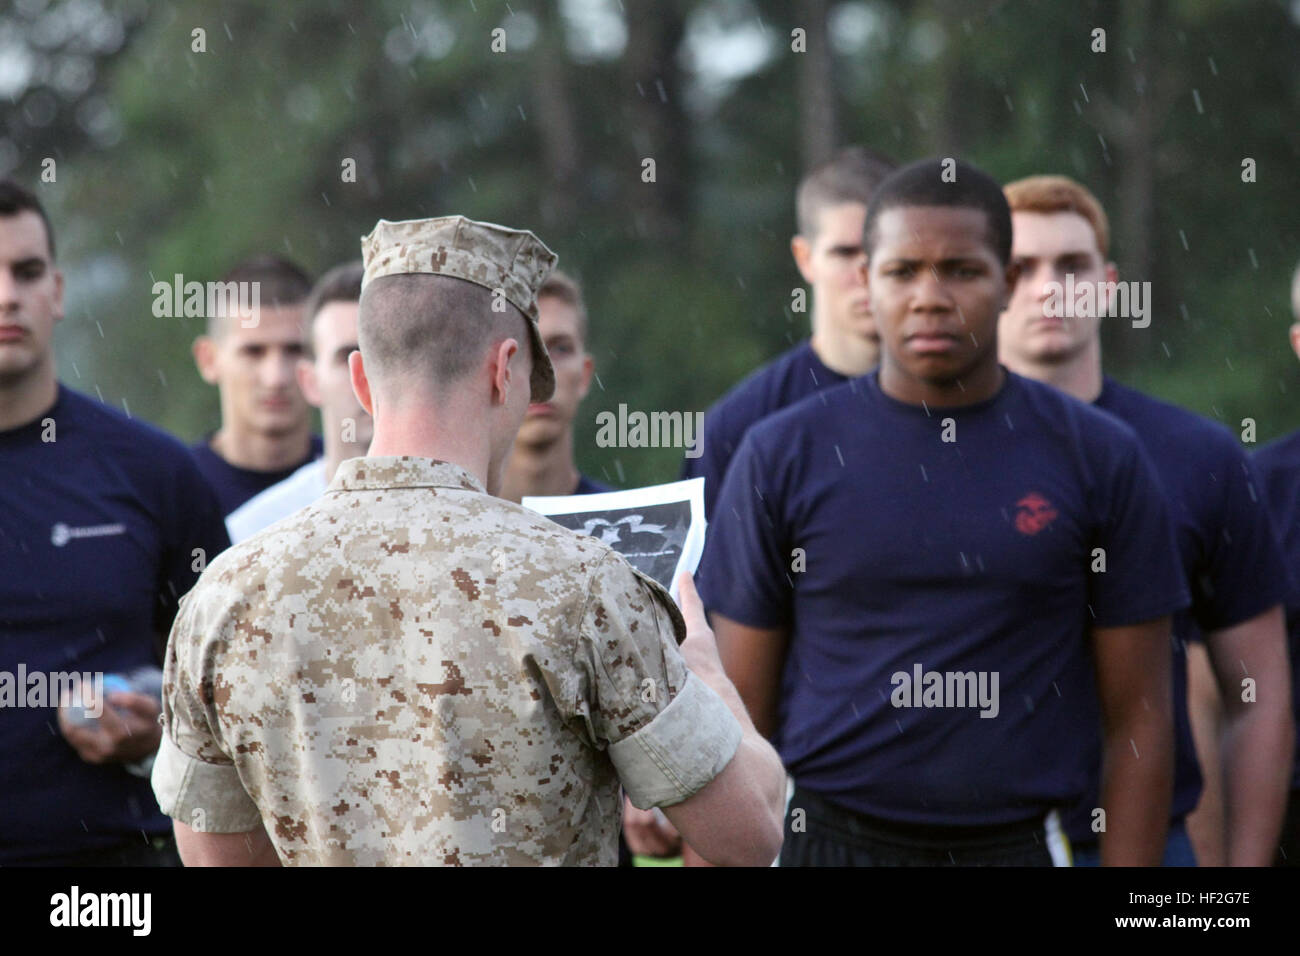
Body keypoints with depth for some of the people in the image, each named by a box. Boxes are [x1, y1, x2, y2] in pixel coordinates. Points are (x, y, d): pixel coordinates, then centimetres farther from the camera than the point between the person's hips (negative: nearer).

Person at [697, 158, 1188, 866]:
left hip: (1019, 841, 0)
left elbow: (1137, 719, 3)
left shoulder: (1099, 460, 3)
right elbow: (739, 714, 4)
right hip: (831, 841, 0)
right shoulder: (781, 457, 3)